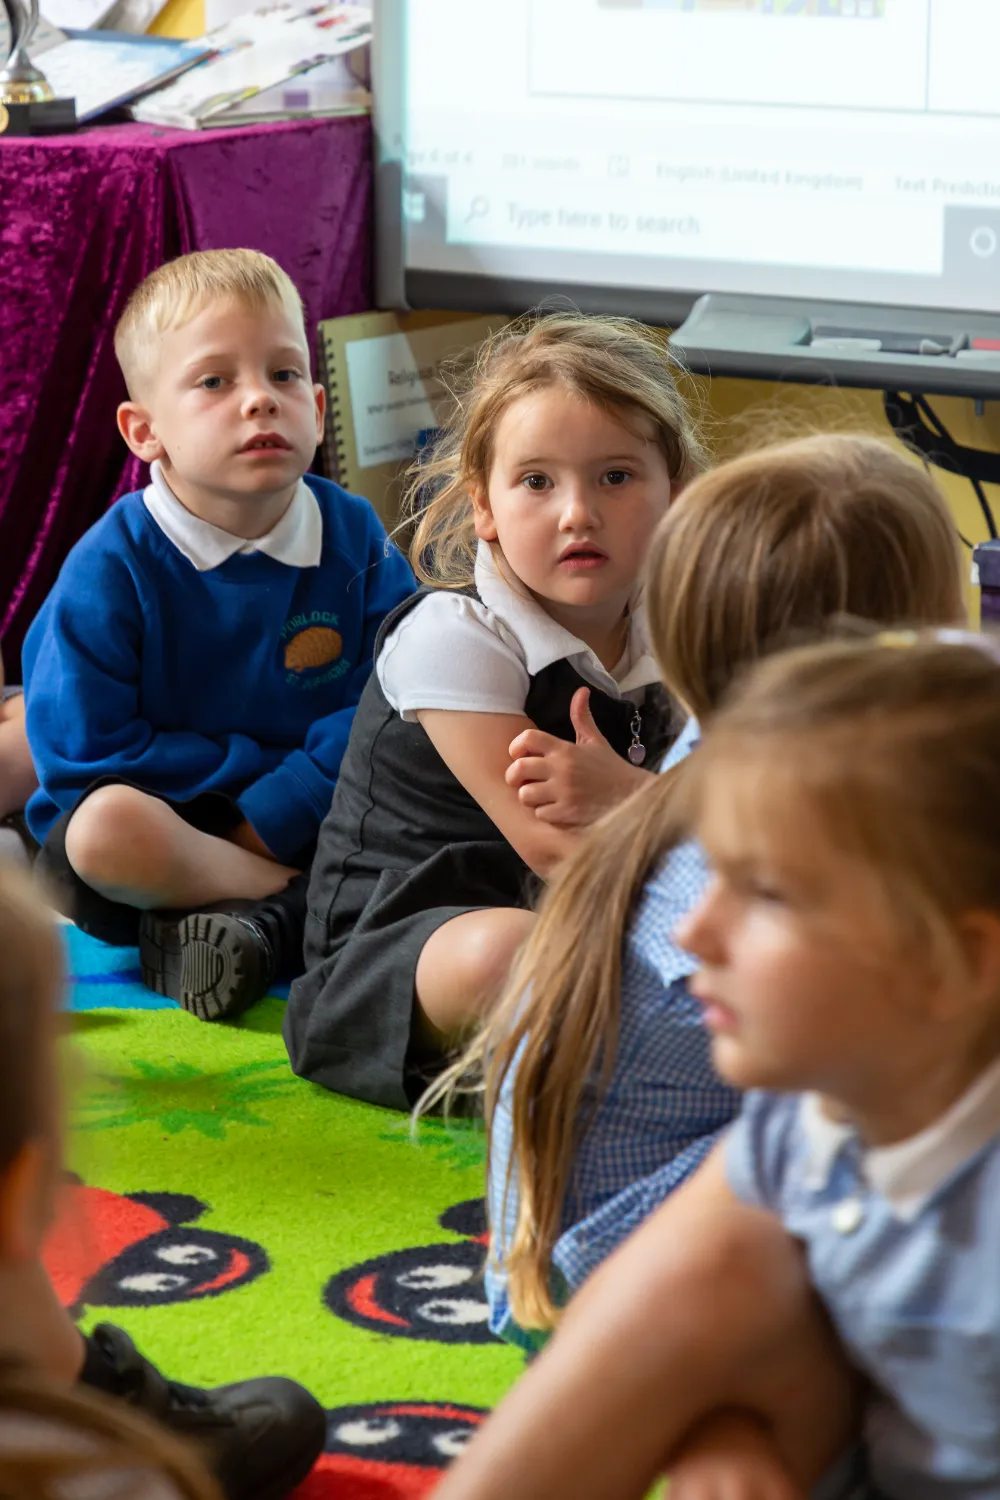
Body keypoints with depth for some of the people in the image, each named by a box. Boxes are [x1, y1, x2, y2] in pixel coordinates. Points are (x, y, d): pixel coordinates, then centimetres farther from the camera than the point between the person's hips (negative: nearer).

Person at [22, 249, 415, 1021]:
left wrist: (280, 807, -19)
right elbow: (85, 749, -13)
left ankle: (259, 925, -26)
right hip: (164, 816, -3)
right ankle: (309, 907, -20)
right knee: (107, 828, -37)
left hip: (307, 821, 3)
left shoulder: (355, 538, -2)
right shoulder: (113, 566, -11)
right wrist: (255, 770, -12)